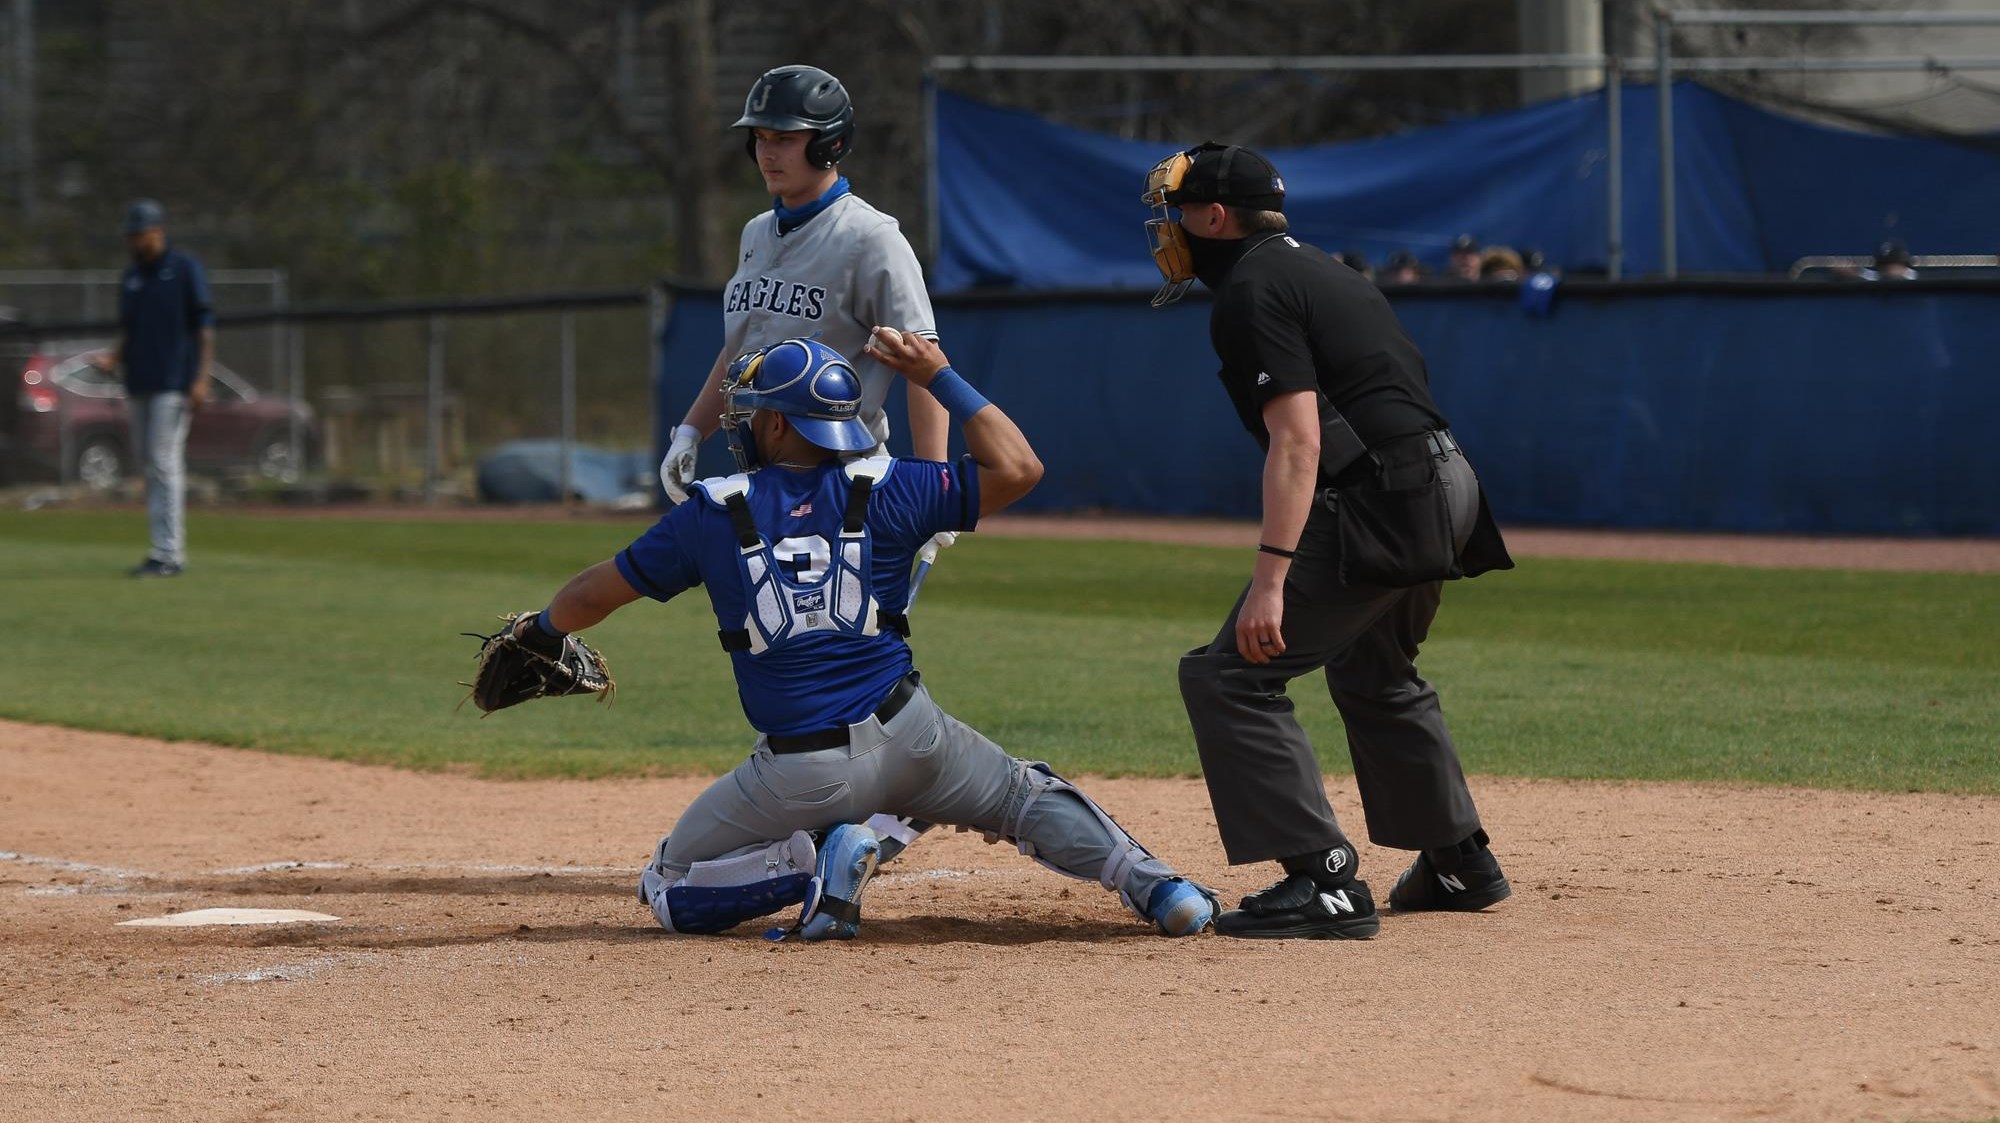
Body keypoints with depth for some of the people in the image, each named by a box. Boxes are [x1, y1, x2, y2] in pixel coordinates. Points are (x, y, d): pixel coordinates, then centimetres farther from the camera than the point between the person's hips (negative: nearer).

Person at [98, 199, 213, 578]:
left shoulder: (185, 269, -2)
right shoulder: (131, 278, 16)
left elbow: (205, 326, -6)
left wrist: (201, 379, -14)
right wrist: (113, 358, -1)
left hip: (174, 384, -7)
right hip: (139, 383, 7)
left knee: (165, 462, -12)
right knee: (150, 465, 6)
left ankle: (171, 553, -14)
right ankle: (161, 551, 10)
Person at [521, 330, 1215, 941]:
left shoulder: (714, 514, 1)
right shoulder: (882, 491, 0)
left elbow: (597, 592, 11)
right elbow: (1017, 469, 3)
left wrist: (543, 628, 33)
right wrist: (940, 378, 10)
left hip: (800, 778, -2)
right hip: (909, 739, 2)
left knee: (668, 892, 12)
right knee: (1026, 795, 27)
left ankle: (812, 863, -10)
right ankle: (1151, 884, 5)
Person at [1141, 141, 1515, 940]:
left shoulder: (1251, 292, -10)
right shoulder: (1315, 271, 20)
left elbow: (1298, 440, -21)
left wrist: (1271, 576, -28)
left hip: (1383, 505, -10)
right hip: (1445, 487, 10)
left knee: (1228, 676, -11)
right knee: (1372, 673, 32)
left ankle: (1325, 883, -16)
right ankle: (1459, 861, 41)